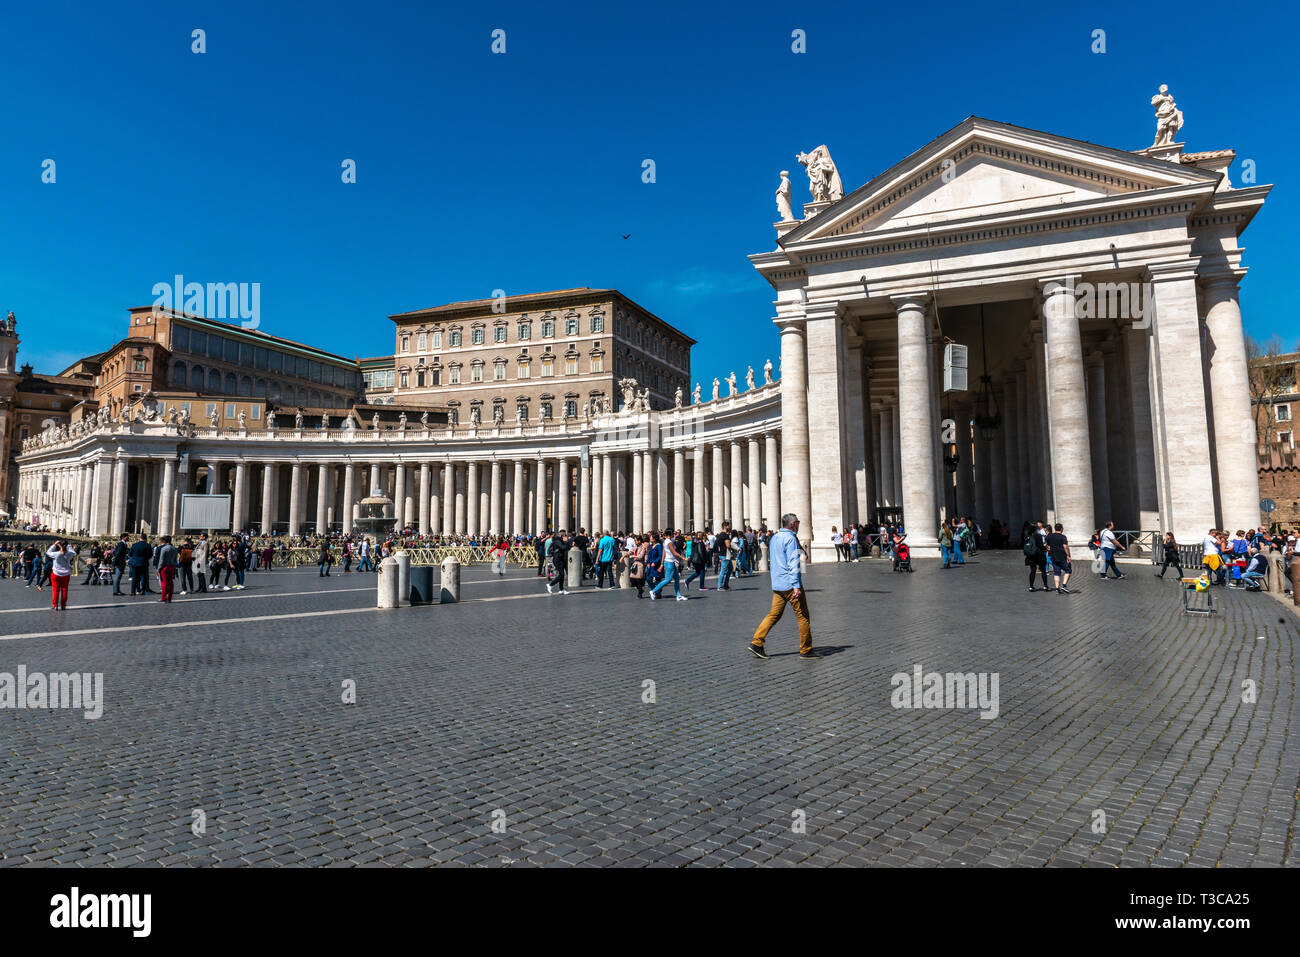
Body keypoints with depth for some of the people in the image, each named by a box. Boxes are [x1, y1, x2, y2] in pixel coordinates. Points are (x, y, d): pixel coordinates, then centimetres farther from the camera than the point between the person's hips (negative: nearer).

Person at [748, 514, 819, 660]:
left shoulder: (774, 538, 15)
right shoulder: (790, 538, -12)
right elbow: (793, 563, -19)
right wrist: (796, 585, -22)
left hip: (776, 585, 8)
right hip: (790, 584, -8)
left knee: (774, 614, 10)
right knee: (803, 616, 2)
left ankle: (756, 643, 3)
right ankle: (806, 650, 7)